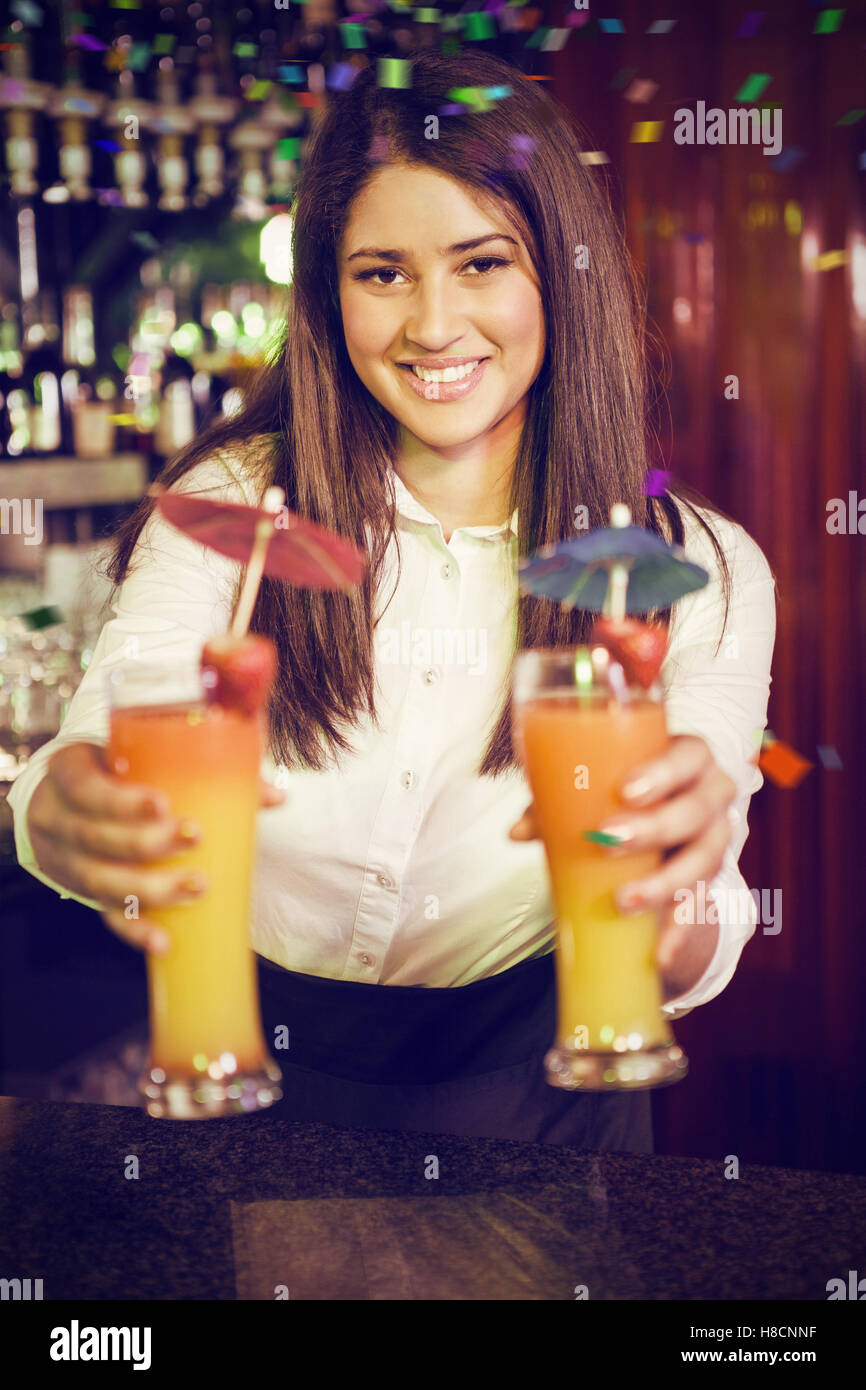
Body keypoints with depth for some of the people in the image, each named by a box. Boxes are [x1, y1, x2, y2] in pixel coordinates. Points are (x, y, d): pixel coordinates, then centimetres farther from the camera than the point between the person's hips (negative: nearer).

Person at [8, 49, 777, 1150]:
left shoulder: (700, 568, -3)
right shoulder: (233, 503, -3)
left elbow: (680, 975, -10)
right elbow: (99, 751, -16)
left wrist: (669, 880, -34)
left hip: (520, 1091, 1)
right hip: (246, 1067, 0)